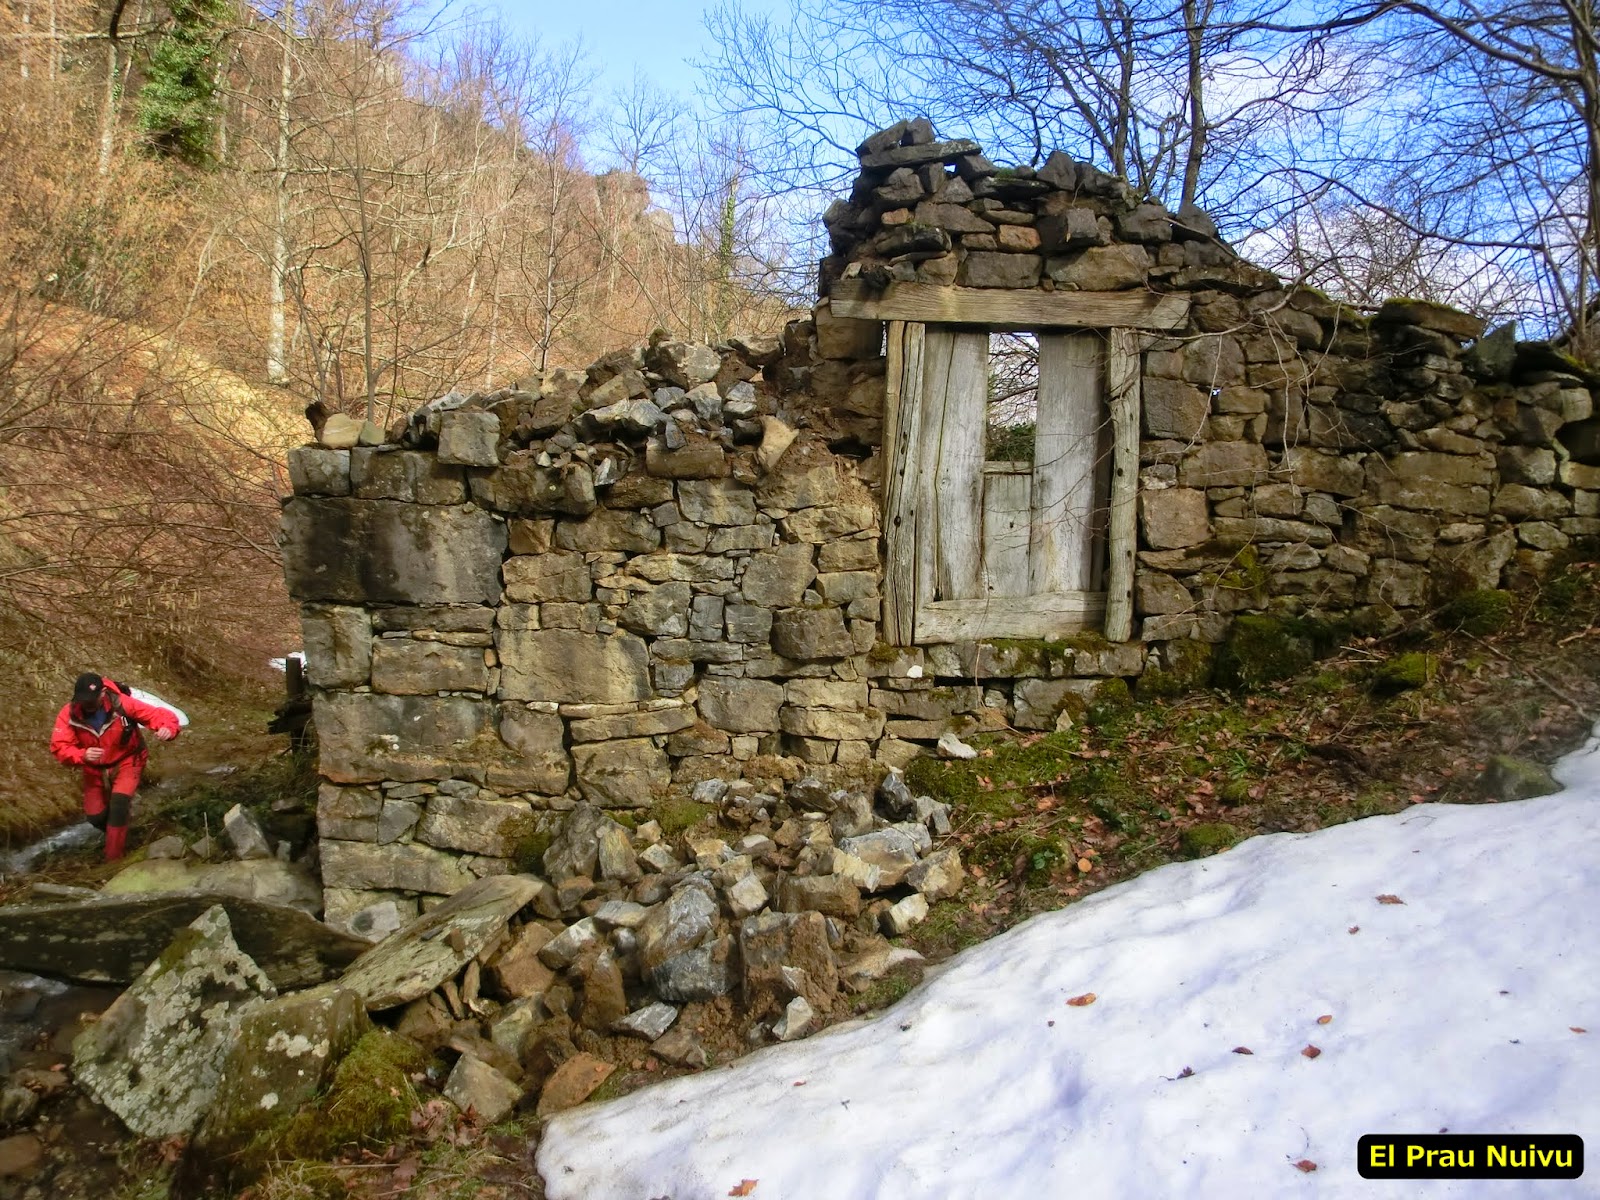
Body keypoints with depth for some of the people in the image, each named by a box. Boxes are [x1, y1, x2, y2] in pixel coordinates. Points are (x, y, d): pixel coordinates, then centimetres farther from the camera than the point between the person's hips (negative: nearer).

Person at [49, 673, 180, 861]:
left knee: (118, 805, -22)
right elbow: (59, 747, -22)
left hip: (126, 761, -4)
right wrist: (82, 755, -43)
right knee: (95, 816, 6)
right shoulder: (69, 714, -22)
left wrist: (167, 729, -53)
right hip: (95, 768, 4)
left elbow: (160, 716, -29)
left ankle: (113, 860, -9)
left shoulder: (122, 705, -29)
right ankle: (118, 835, 42)